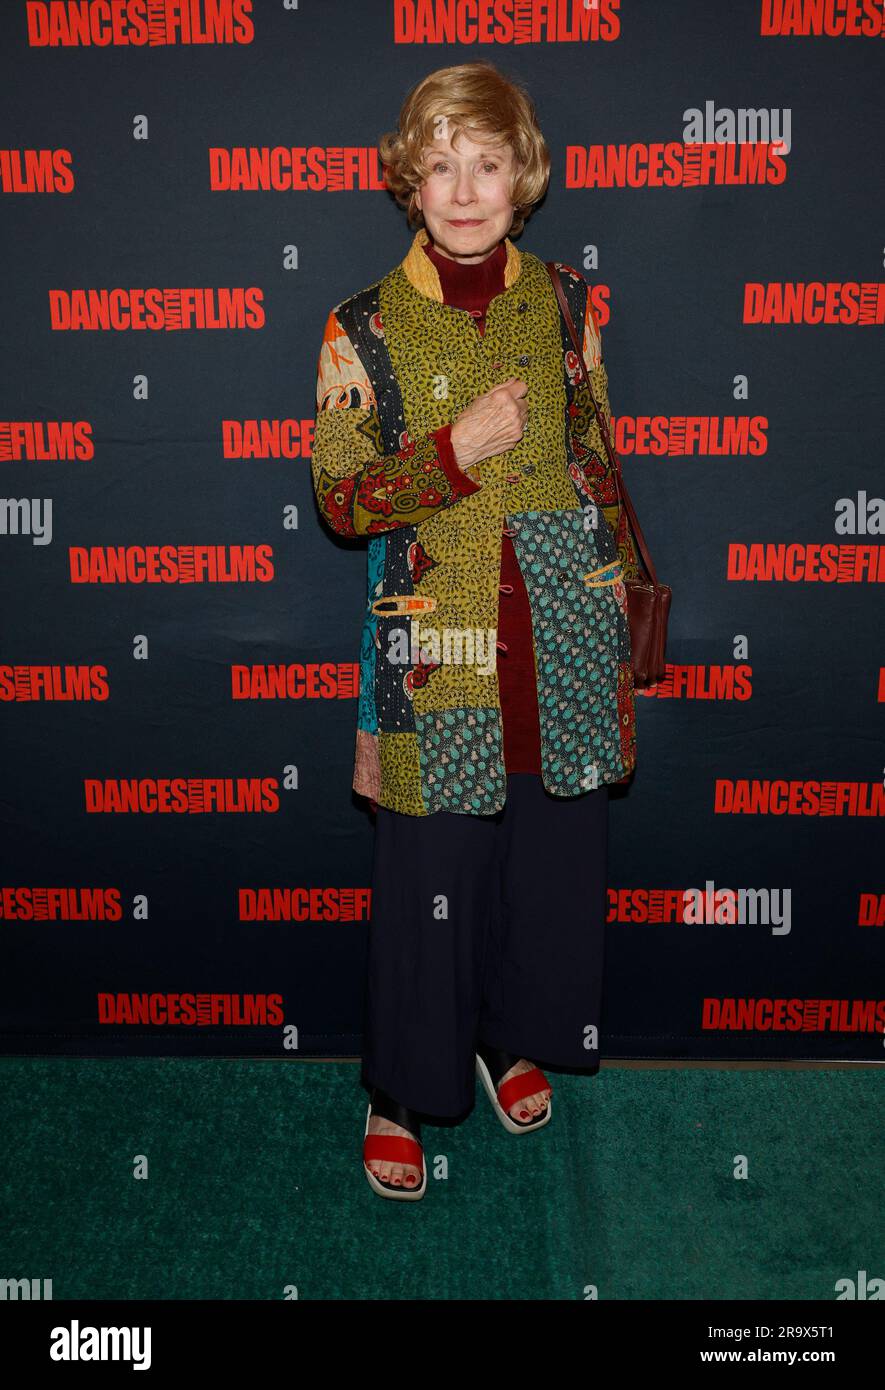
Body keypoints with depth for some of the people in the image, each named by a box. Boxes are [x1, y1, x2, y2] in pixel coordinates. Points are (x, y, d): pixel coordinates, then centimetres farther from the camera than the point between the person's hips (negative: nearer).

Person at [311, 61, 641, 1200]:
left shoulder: (566, 302, 4)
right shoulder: (364, 326, -4)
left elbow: (597, 467, 11)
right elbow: (340, 499, -5)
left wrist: (621, 619, 10)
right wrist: (459, 449, -19)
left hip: (560, 637, 3)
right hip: (434, 646, -3)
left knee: (552, 860, 14)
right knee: (428, 877, 6)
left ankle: (516, 1038, 42)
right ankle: (403, 1092, 29)